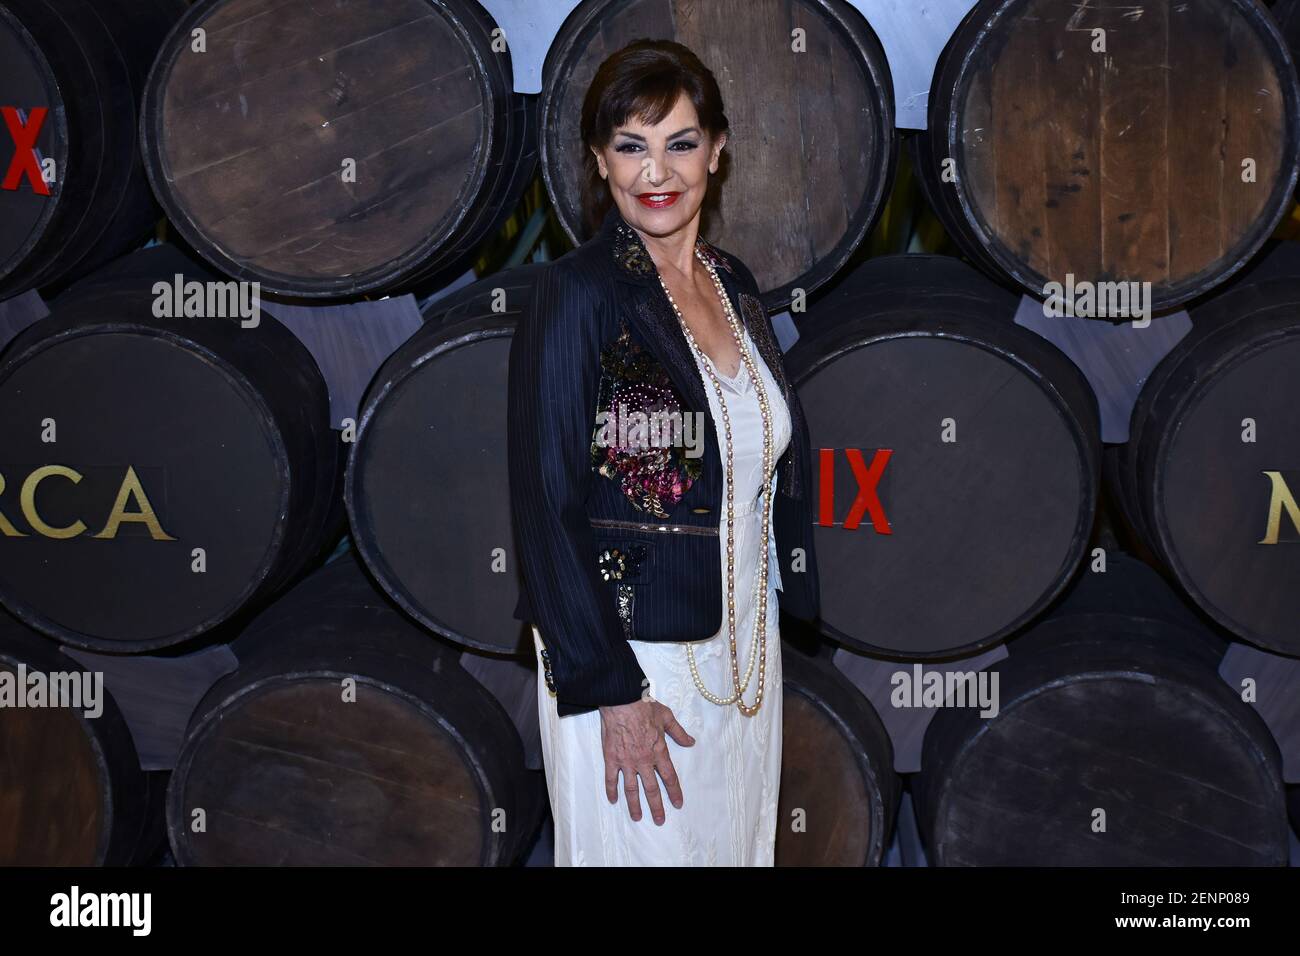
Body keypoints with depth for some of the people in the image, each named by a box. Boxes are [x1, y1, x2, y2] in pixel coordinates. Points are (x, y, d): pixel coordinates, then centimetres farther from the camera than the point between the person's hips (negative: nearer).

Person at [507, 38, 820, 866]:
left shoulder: (733, 285, 7)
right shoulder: (578, 293, -14)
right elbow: (547, 505, -16)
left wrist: (789, 606, 10)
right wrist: (610, 690, -17)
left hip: (744, 650, 7)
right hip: (629, 661, -6)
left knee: (737, 846, 18)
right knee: (644, 851, 8)